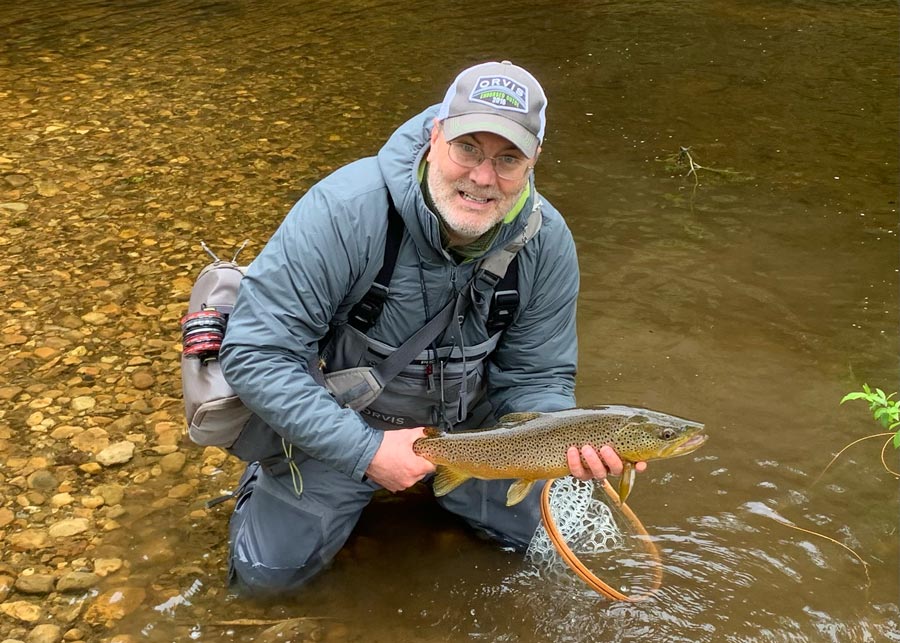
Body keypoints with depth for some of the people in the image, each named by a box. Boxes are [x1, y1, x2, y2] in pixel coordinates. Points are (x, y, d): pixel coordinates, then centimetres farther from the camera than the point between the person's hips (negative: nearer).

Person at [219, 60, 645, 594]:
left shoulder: (548, 243, -20)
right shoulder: (345, 209, -33)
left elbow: (536, 378, -10)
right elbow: (255, 352, -31)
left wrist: (572, 442, -32)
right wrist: (364, 450, -34)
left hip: (468, 422, 4)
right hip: (340, 424, -3)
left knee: (524, 531, 14)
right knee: (269, 572, -4)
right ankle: (268, 476, 27)